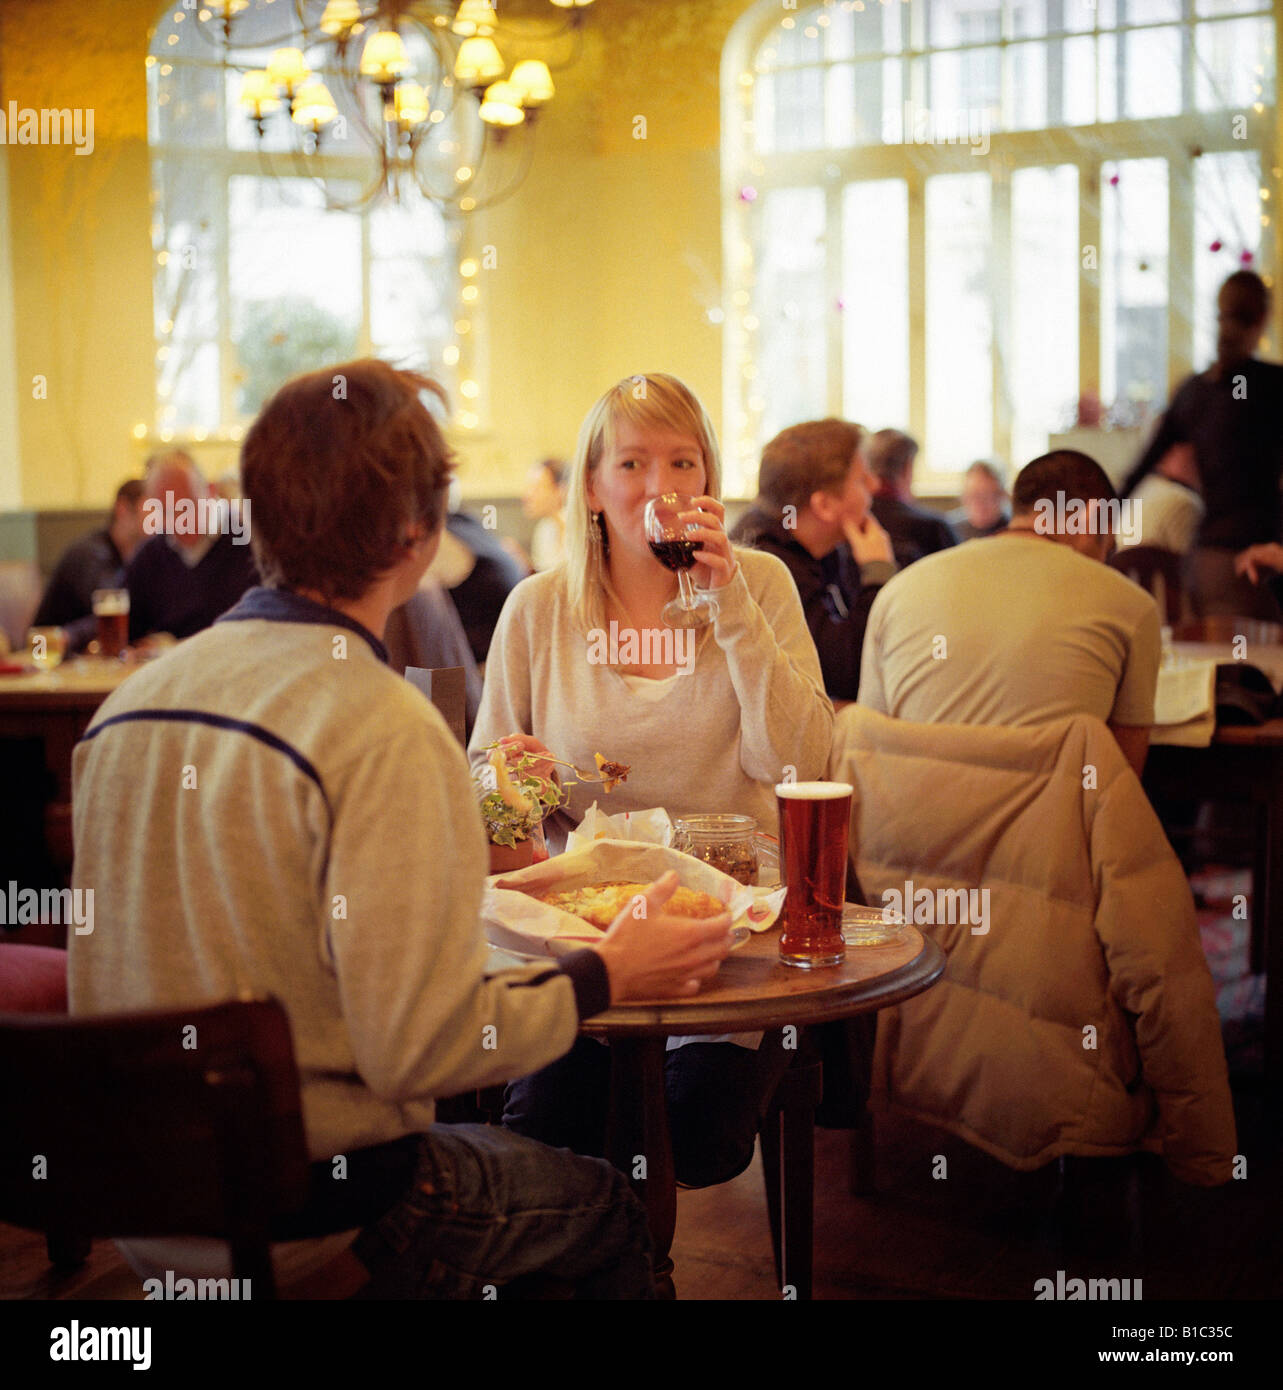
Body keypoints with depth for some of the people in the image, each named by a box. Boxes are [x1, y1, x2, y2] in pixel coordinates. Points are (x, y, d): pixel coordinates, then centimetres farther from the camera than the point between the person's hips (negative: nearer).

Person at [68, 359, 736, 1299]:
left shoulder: (129, 703, -1)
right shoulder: (386, 732, -24)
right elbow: (422, 1049, -26)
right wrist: (607, 976, -9)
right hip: (310, 1233, -7)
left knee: (506, 1132, 29)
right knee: (610, 1211, 18)